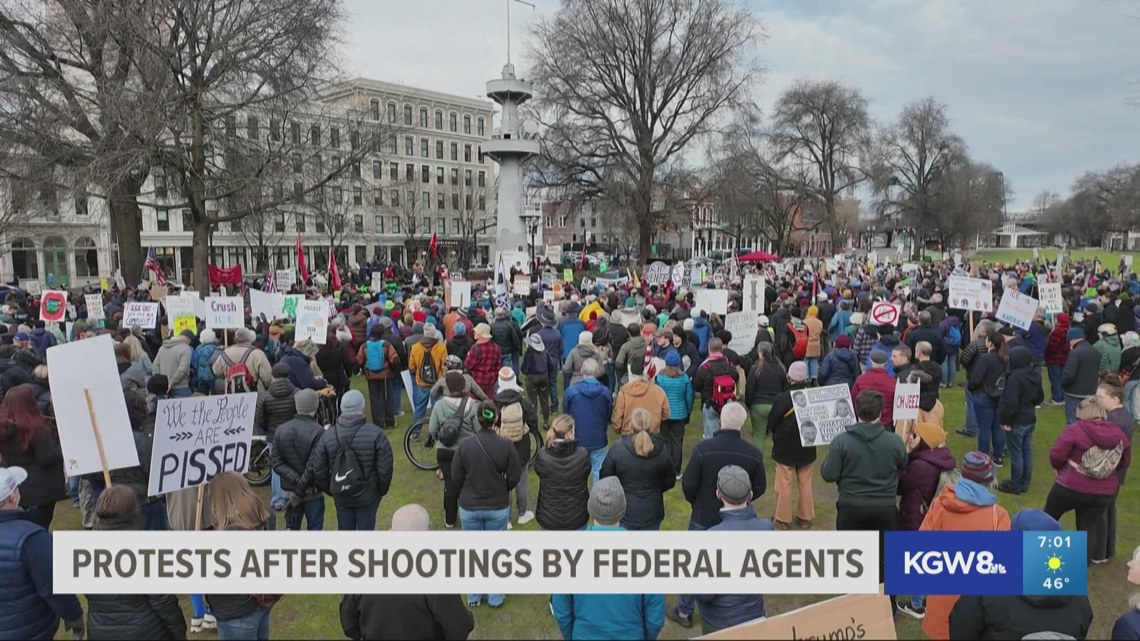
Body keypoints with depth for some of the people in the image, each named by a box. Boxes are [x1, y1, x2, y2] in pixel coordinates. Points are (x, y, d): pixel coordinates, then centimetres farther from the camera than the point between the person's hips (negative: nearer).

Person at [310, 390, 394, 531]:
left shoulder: (328, 435, -11)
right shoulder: (376, 434, -20)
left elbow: (318, 470, -5)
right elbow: (385, 469, -16)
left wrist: (331, 489, 12)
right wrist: (382, 490, 2)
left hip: (341, 497, 3)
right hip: (368, 496, -2)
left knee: (344, 529, 20)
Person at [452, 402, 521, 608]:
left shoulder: (464, 446, -17)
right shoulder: (506, 445, -18)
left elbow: (456, 478, -6)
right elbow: (514, 478, -9)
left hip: (469, 507, 0)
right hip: (498, 508, 0)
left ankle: (474, 597, 31)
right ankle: (495, 597, 28)